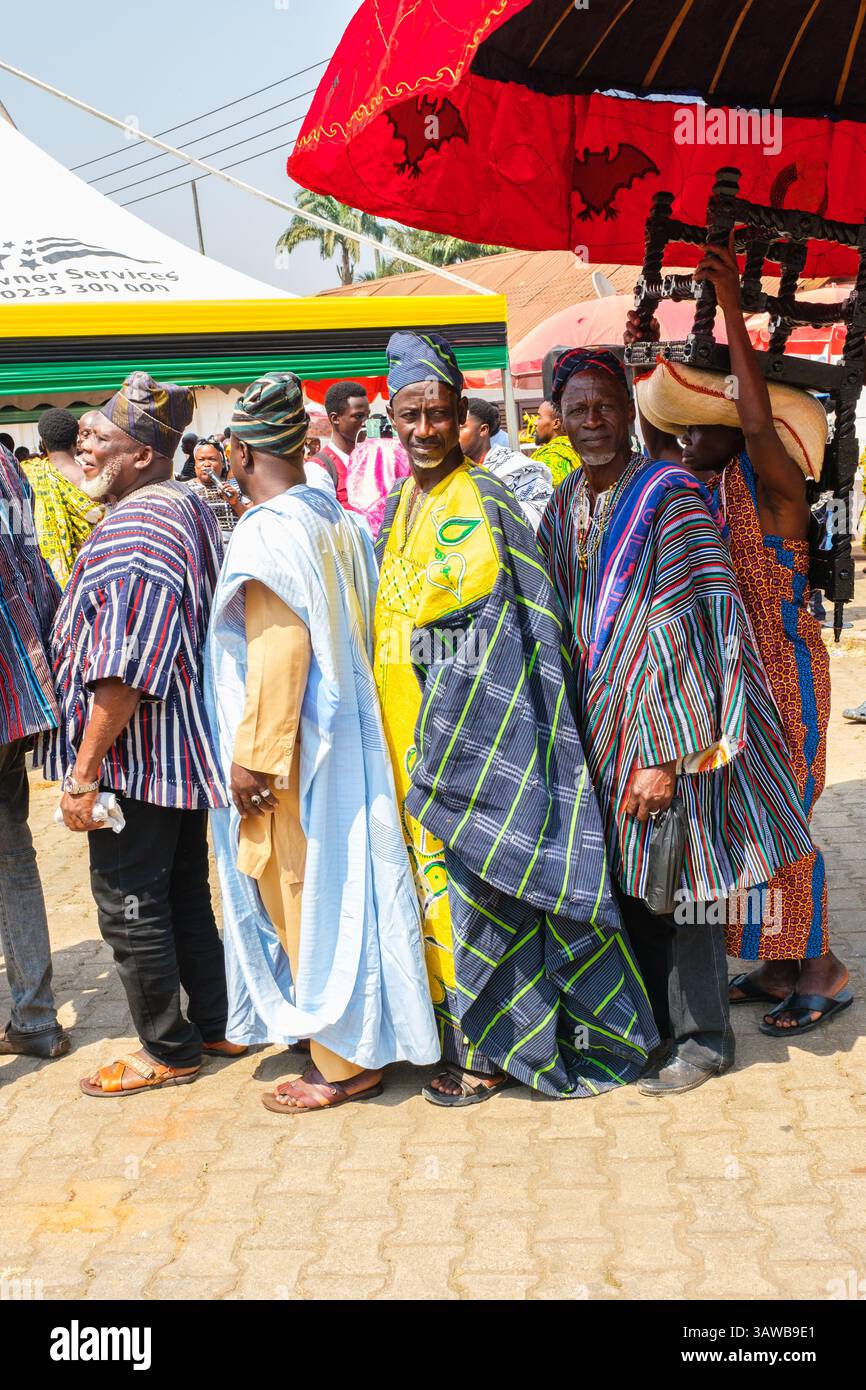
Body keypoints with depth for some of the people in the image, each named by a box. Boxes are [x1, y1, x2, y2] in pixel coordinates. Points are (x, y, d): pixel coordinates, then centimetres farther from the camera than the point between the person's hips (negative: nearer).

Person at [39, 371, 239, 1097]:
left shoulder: (133, 530, -22)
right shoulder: (190, 508, 11)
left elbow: (121, 672, -26)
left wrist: (84, 771, -20)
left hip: (135, 756, -10)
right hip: (183, 747, 10)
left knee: (129, 906, 4)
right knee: (185, 893, 19)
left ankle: (168, 1050, 17)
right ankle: (217, 1024, 31)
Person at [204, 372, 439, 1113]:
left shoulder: (269, 531, -18)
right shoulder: (337, 519, 6)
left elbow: (279, 650, -23)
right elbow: (358, 630, 10)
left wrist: (252, 755, -18)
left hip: (292, 746, -8)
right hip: (342, 728, 8)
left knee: (308, 893, 3)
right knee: (339, 880, 17)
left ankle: (344, 1062, 14)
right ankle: (359, 1036, 30)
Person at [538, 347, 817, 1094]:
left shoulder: (671, 495, -13)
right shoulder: (562, 506, 8)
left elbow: (679, 627, -19)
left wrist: (660, 752, -22)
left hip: (665, 723, -6)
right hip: (597, 725, 6)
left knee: (677, 877, 2)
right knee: (625, 878, 15)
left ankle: (701, 1037, 19)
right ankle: (645, 1020, 32)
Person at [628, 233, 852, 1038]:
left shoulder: (772, 485, -14)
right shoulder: (701, 486, 7)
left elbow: (762, 421, -32)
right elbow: (653, 430, 20)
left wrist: (733, 309, -30)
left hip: (781, 676, -8)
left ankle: (821, 971, 12)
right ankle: (778, 966, 23)